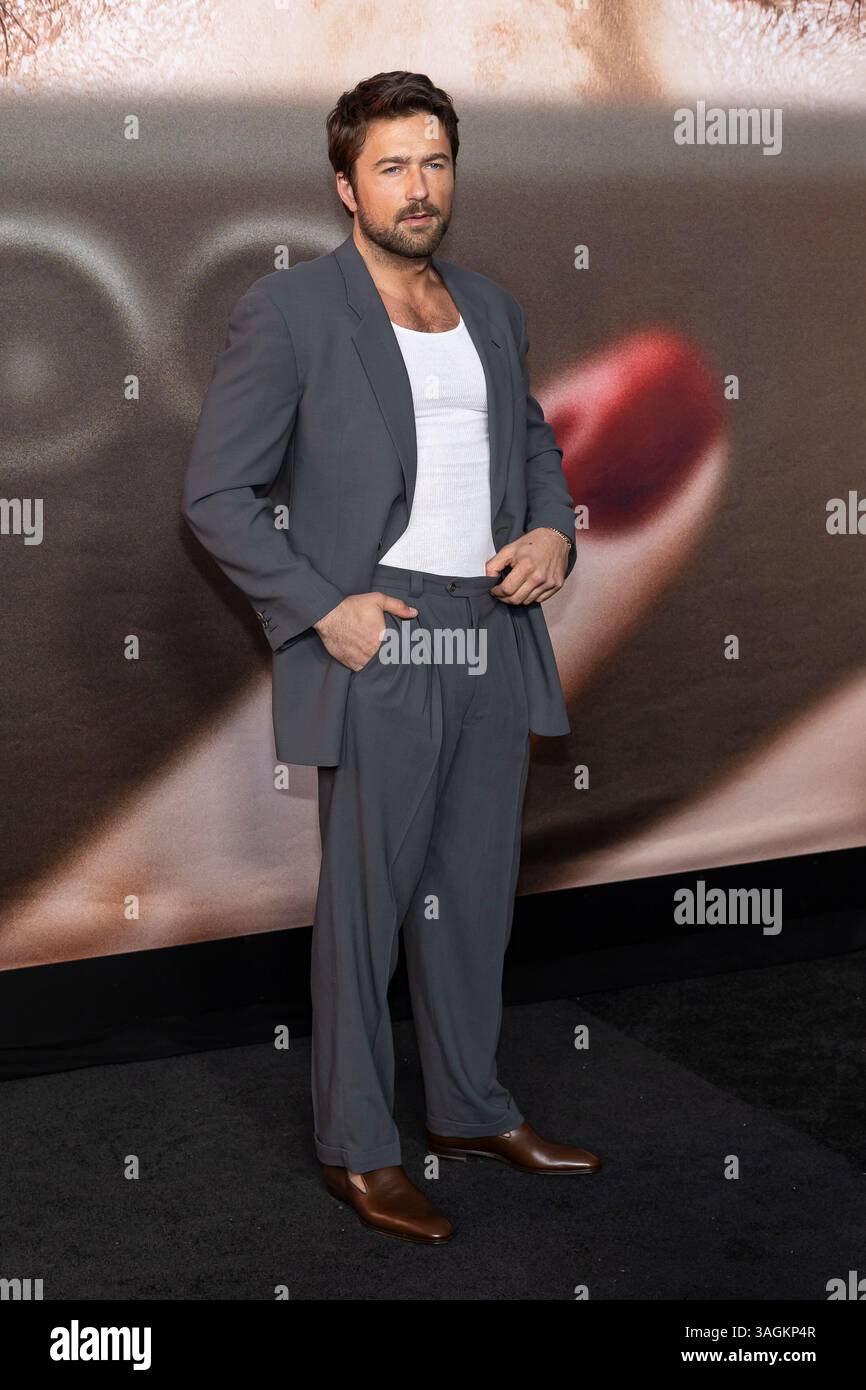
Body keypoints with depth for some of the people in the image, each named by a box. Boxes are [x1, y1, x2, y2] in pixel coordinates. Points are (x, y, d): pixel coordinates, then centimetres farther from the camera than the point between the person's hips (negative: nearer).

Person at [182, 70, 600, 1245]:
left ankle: (473, 1110, 31)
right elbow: (217, 494, -7)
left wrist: (553, 532, 5)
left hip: (493, 646, 6)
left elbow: (535, 442, 26)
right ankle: (355, 1149, 17)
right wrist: (322, 607, -15)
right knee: (366, 902, 2)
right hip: (378, 648, -6)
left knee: (477, 890, 15)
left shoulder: (492, 307, 13)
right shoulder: (289, 310, -6)